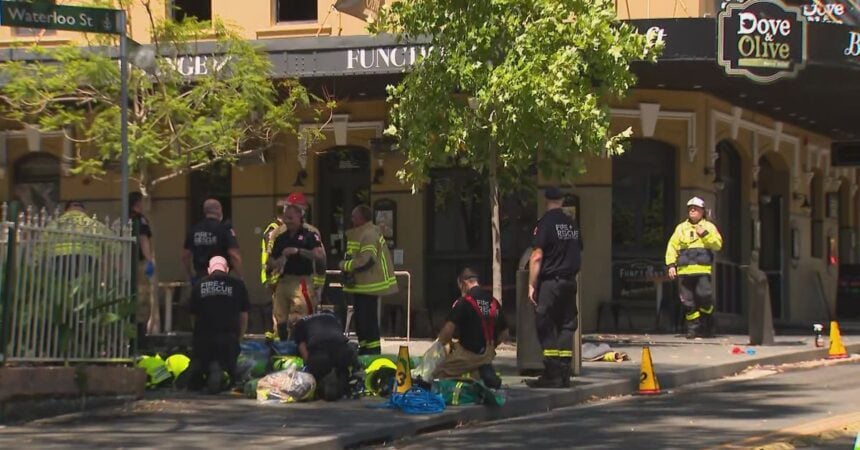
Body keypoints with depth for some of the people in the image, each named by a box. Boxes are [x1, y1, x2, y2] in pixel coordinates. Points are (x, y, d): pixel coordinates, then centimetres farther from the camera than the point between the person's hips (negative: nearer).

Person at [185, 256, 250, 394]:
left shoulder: (198, 286, 11)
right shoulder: (237, 285, 7)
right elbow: (243, 318, 11)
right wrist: (237, 339, 26)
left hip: (202, 337, 1)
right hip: (228, 338, -1)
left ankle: (197, 368, -14)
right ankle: (219, 369, -20)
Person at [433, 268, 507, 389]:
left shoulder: (464, 302, -14)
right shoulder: (494, 302, 7)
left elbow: (449, 328, -21)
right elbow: (504, 332, 13)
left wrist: (441, 342, -1)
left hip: (468, 353, -7)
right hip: (488, 355, 7)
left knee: (438, 374, 4)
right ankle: (486, 372, -2)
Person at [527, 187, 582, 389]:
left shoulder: (545, 223, -10)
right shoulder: (572, 224, 10)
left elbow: (537, 257, -13)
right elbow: (579, 254, 18)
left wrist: (531, 285, -10)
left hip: (550, 281, -6)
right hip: (570, 281, 6)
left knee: (546, 329, -2)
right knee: (566, 327, 8)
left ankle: (552, 375, -5)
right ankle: (564, 375, 8)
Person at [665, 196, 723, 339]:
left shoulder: (709, 227, 11)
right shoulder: (681, 228, 16)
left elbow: (718, 244, 0)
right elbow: (672, 247, 13)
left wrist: (705, 234, -11)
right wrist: (671, 265, 3)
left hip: (702, 270, -3)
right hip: (684, 270, 3)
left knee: (704, 297, -12)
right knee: (688, 301, 1)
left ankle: (708, 325, 8)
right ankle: (693, 328, 8)